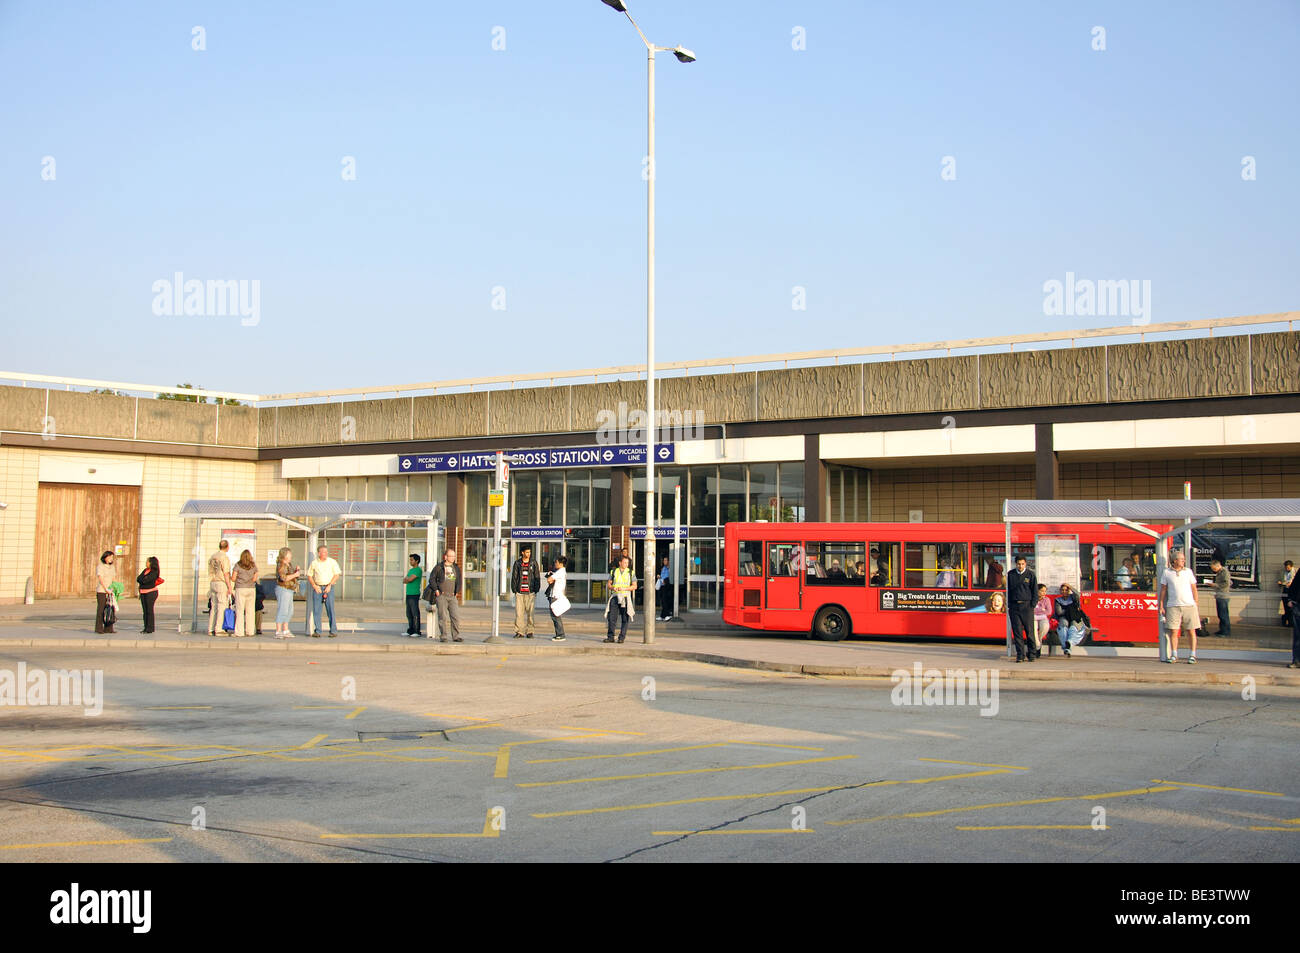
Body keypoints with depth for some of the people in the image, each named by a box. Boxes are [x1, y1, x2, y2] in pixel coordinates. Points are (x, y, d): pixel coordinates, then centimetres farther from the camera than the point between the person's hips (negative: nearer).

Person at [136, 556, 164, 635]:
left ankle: (150, 629, -2)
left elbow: (145, 580, -18)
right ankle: (146, 628, 13)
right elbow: (138, 579, 9)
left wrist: (141, 579, 0)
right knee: (145, 611, 8)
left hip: (150, 593, -8)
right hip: (143, 593, 8)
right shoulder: (145, 570, 13)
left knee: (149, 610, -6)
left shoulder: (154, 572, -12)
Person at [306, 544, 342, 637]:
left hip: (329, 588, -2)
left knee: (330, 609, -8)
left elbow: (336, 575, 0)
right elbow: (309, 576, 9)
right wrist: (315, 586, -4)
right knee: (316, 610, -1)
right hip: (317, 588, 2)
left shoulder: (332, 562, 2)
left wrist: (329, 585, -10)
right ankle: (317, 631, 6)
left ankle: (333, 631, -4)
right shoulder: (314, 563, 6)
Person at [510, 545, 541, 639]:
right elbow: (514, 577, 9)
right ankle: (519, 632, 2)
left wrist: (536, 590, -1)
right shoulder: (517, 563, 7)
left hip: (530, 592, 0)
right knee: (519, 613, -3)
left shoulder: (533, 563, 6)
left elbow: (537, 578, 7)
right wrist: (514, 590, 2)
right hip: (519, 592, 1)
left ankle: (529, 632, 7)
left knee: (530, 613, -1)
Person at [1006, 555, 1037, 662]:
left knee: (1029, 631, -2)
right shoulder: (1010, 575, 9)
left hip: (1026, 606, -2)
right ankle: (1020, 654, 2)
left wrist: (1032, 605, -3)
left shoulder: (1030, 575, 3)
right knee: (1017, 632, -1)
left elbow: (1035, 592, 6)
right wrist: (1008, 606, 7)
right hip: (1014, 606, 2)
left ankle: (1031, 654, 7)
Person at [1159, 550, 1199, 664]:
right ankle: (1174, 655, 7)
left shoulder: (1188, 571, 9)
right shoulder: (1167, 572, 7)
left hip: (1189, 605, 1)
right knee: (1173, 631, -2)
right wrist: (1161, 606, 4)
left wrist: (1196, 605, 6)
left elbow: (1194, 589, 11)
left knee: (1192, 631, 0)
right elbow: (1163, 589, 9)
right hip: (1173, 606, -1)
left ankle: (1193, 656, 7)